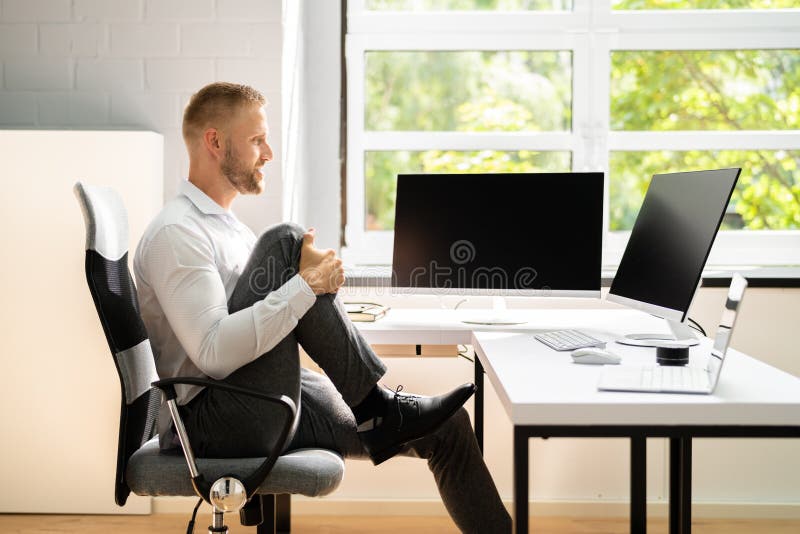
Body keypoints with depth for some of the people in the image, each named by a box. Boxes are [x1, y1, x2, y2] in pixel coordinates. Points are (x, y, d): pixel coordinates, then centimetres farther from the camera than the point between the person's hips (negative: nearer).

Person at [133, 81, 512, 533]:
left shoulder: (226, 225, 19)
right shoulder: (175, 234, -13)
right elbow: (213, 353, -25)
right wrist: (305, 284, -23)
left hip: (273, 409, 9)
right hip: (213, 421, -9)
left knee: (447, 426, -1)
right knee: (285, 242, -23)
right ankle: (378, 408, -14)